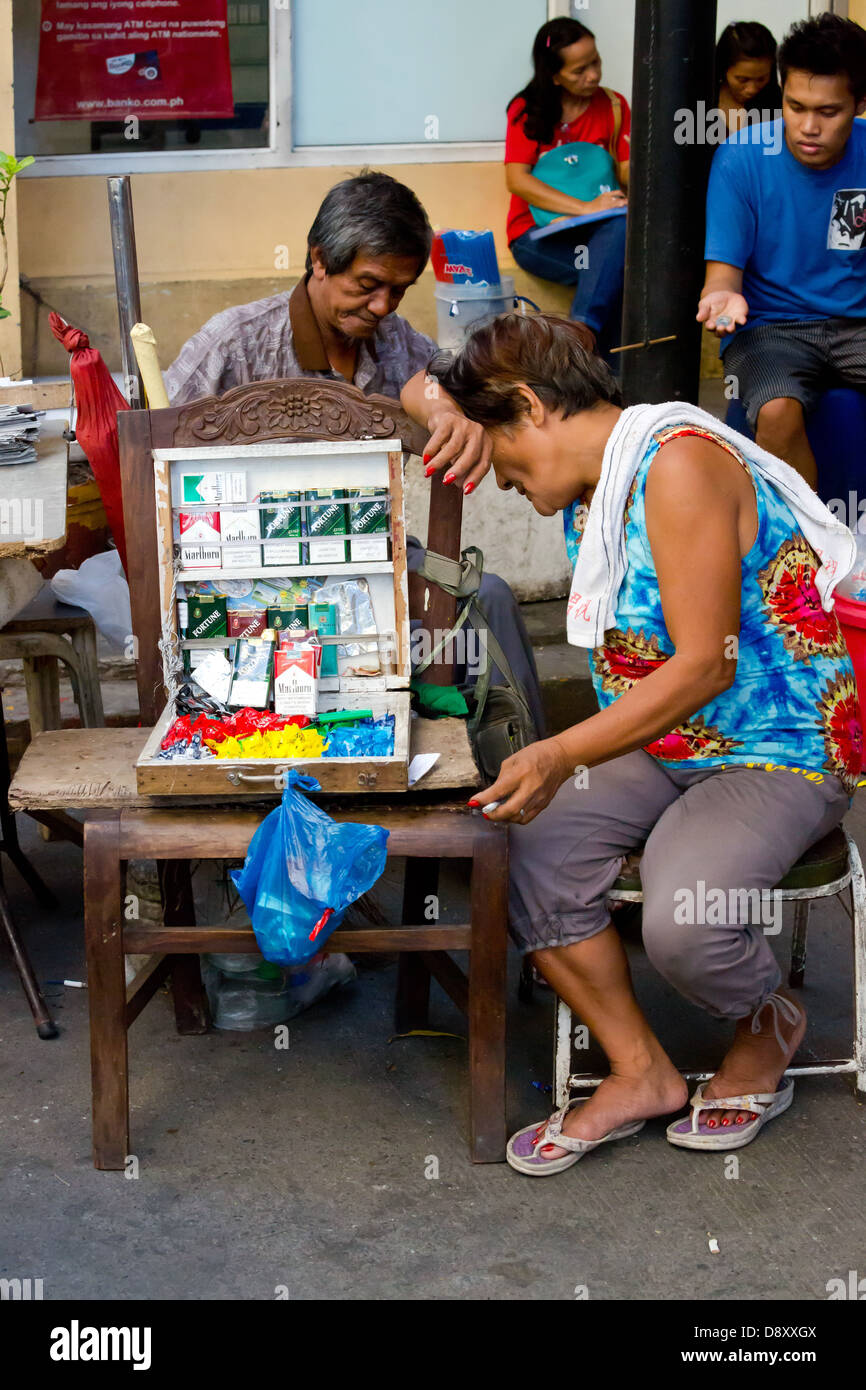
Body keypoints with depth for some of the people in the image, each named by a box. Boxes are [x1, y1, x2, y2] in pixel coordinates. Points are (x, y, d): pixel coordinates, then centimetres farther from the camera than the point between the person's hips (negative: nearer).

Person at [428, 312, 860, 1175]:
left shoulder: (679, 462, -21)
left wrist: (564, 756, -33)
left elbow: (705, 666, -26)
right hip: (663, 742, 9)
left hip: (779, 754, -8)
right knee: (525, 850, -15)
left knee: (679, 925, -31)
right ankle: (640, 1073, 0)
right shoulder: (597, 483, 8)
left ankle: (767, 1025, 7)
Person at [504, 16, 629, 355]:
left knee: (623, 227, -35)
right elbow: (517, 179, -12)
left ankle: (584, 328, -43)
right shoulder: (527, 110, 0)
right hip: (537, 236, -3)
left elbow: (628, 171, 3)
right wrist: (586, 208, -22)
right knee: (616, 269, -32)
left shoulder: (613, 106, 10)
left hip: (597, 232, 3)